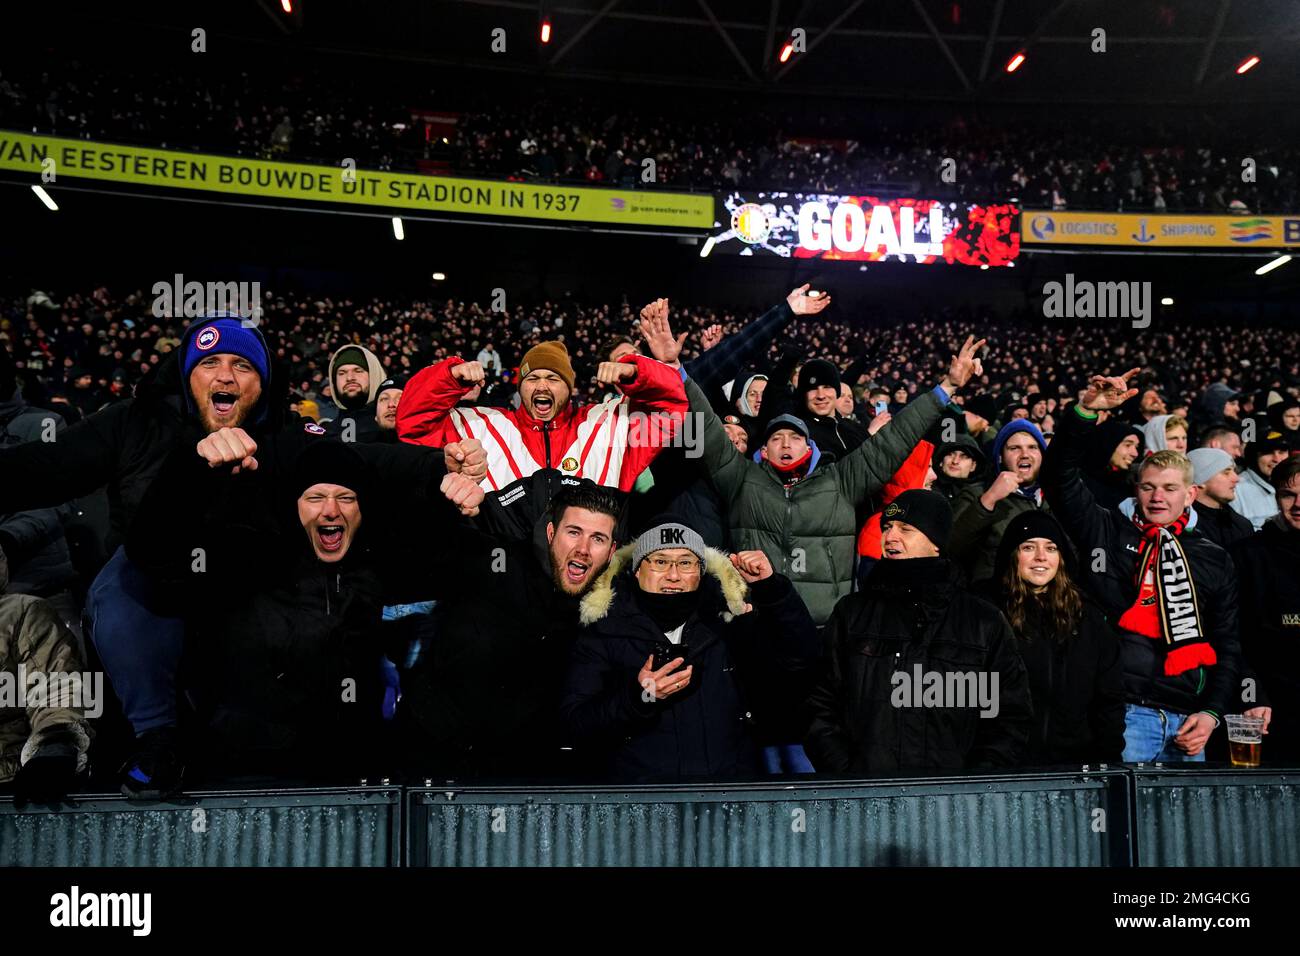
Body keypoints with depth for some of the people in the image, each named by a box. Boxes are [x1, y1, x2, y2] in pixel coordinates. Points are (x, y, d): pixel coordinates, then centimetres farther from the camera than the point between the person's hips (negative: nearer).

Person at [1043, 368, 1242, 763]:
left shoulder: (1214, 559, 14)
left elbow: (1228, 644, 15)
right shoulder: (1107, 532, 6)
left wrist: (1212, 712, 3)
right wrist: (1085, 410, -16)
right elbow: (1061, 476, -6)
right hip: (1124, 712, -3)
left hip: (1187, 722, 4)